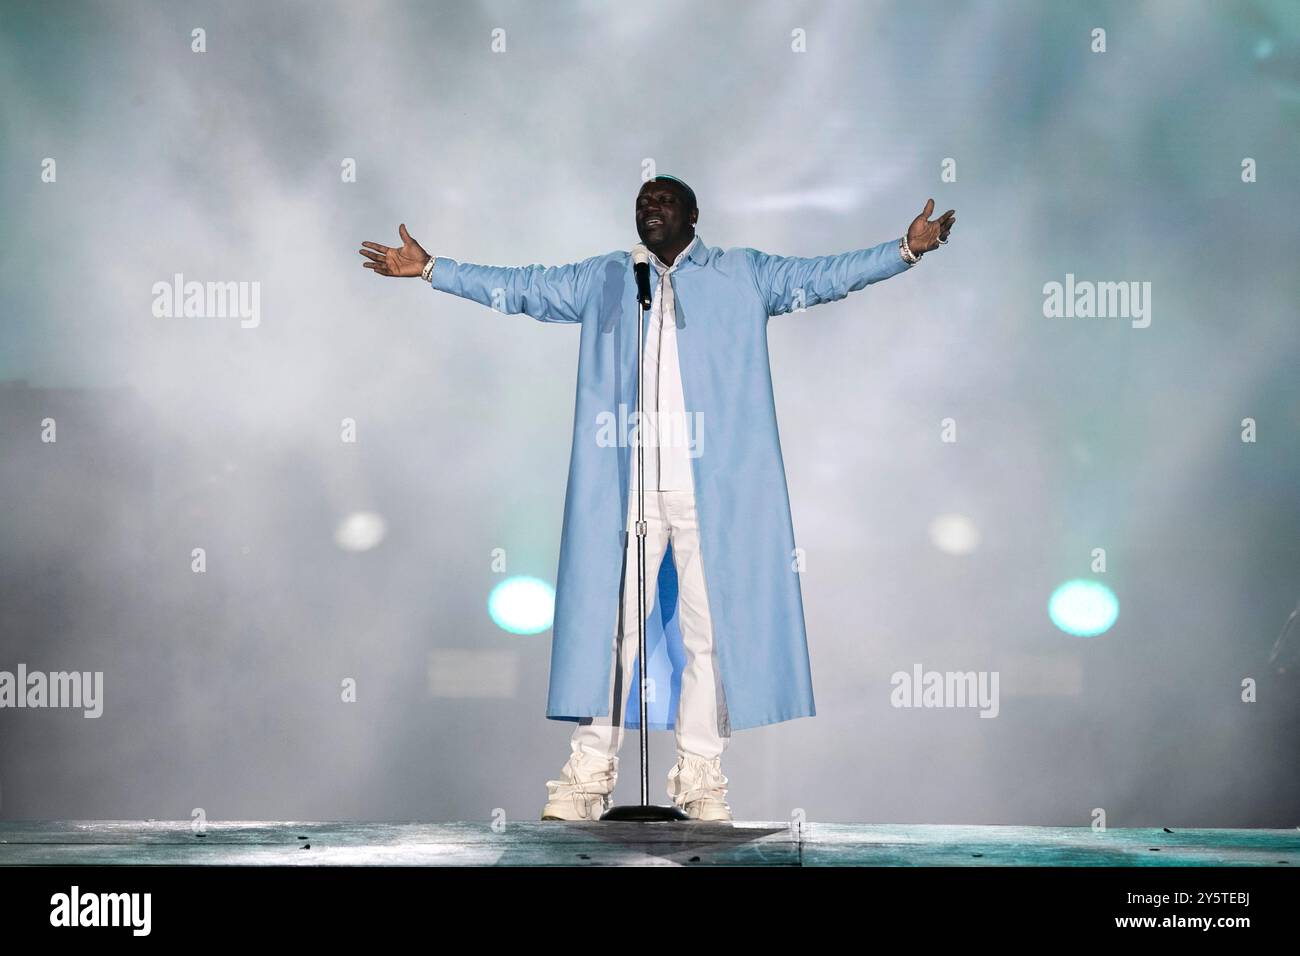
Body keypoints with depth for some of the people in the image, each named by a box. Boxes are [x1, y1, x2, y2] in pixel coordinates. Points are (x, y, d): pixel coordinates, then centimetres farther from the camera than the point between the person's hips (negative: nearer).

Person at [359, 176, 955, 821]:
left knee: (710, 631, -1)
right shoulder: (605, 280, 18)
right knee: (606, 625, -1)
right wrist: (430, 269, 16)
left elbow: (822, 275, 5)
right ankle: (590, 774, 4)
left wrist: (906, 249, -8)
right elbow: (521, 285, 20)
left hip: (711, 486, -1)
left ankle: (700, 776, 6)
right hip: (623, 486, 1)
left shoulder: (742, 276, 12)